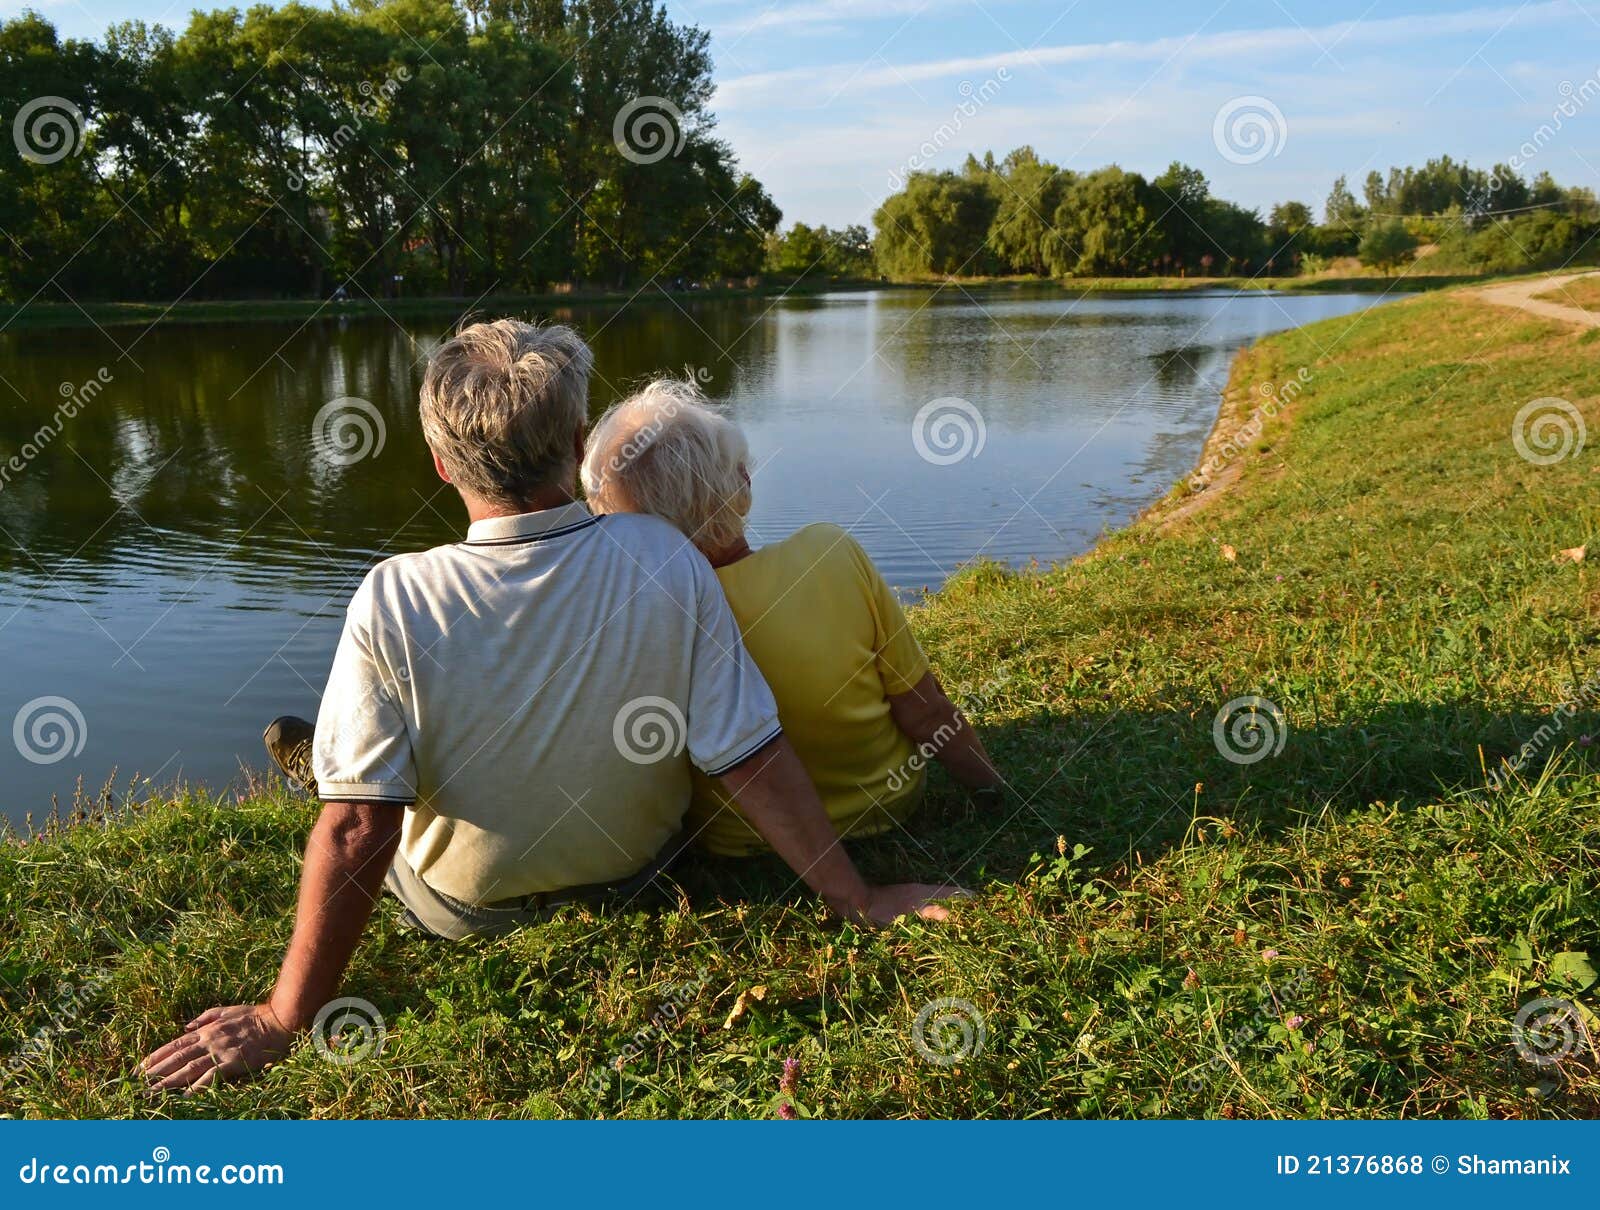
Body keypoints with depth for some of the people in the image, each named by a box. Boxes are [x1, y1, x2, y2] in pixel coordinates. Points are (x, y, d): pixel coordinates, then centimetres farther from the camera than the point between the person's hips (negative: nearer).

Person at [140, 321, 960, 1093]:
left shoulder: (392, 603, -29)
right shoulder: (666, 562, -24)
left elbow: (357, 831, -27)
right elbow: (755, 764, -22)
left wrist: (284, 1019, -15)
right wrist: (858, 901, -10)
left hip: (461, 908, -2)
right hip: (630, 874, 3)